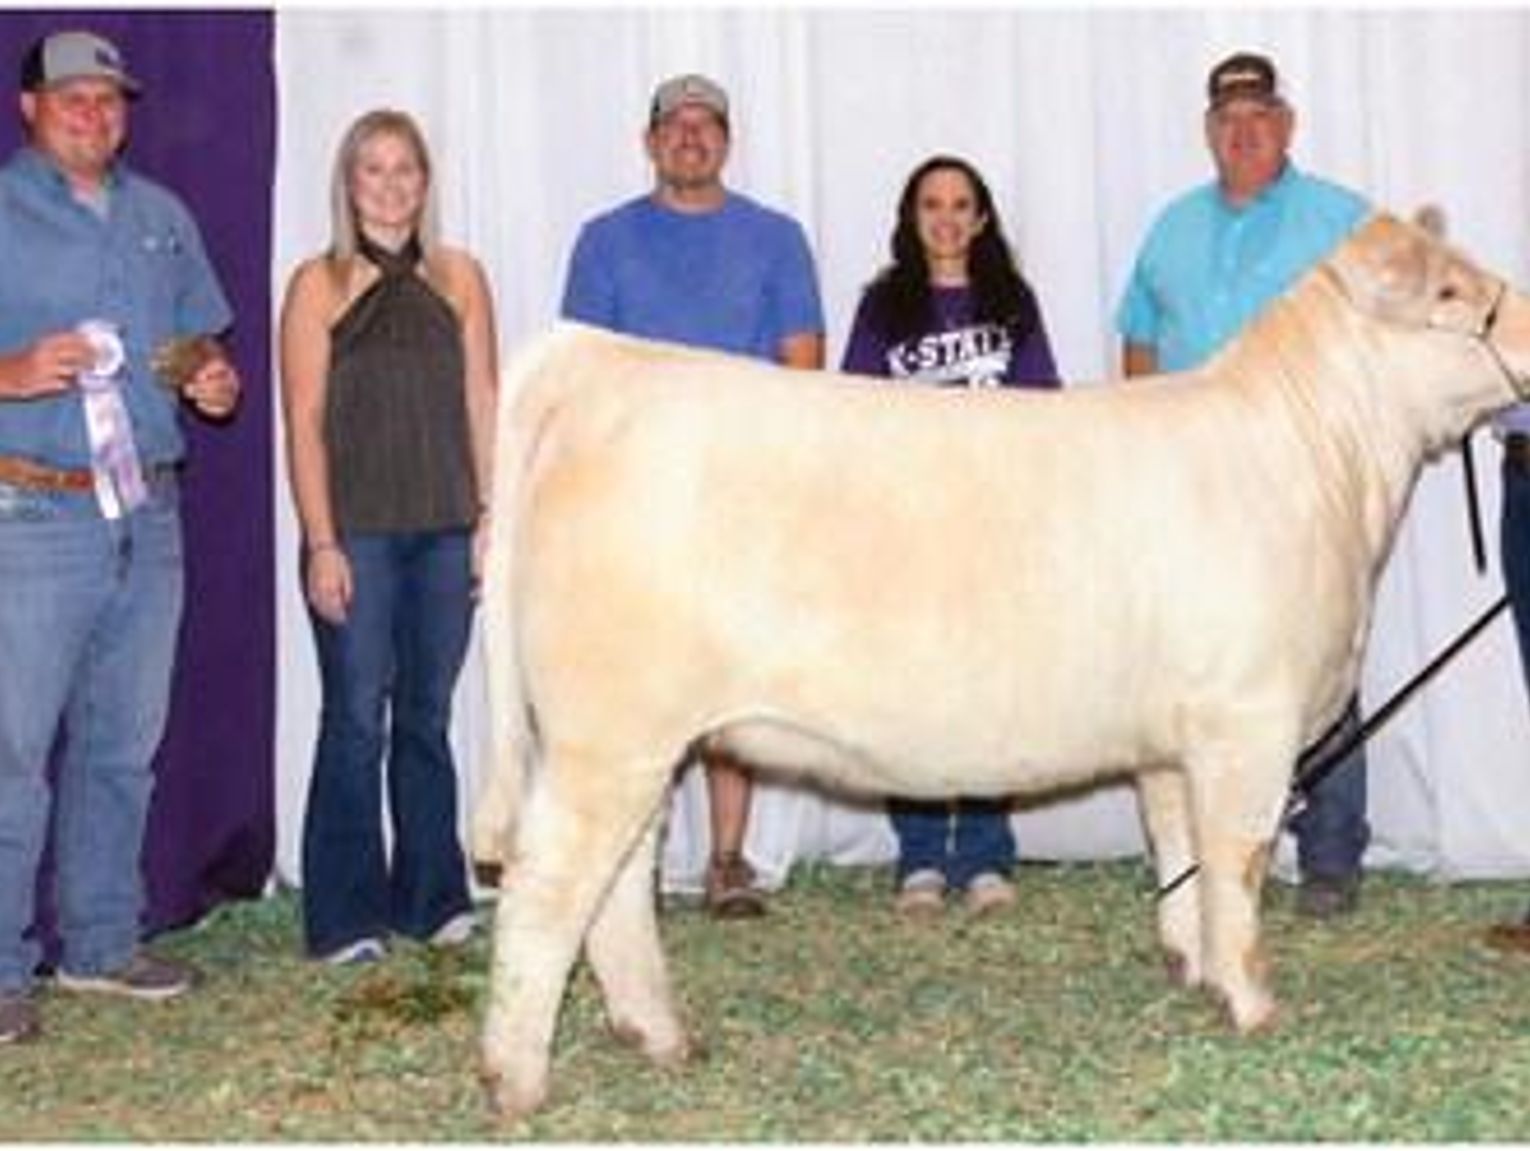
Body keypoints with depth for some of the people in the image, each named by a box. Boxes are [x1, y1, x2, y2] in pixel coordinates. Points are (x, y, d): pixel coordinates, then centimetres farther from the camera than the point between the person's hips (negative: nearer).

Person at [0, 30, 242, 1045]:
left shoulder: (162, 217, 17)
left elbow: (204, 341, 23)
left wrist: (214, 384, 3)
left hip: (149, 515, 6)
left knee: (123, 746, 12)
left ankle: (102, 943, 23)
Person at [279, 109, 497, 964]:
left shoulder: (459, 278, 8)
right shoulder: (319, 285, 0)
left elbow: (482, 404, 9)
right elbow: (304, 422, -3)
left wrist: (491, 518, 3)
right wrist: (322, 543, -9)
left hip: (445, 533, 3)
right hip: (358, 534, -3)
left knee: (427, 717, 10)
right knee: (357, 721, -2)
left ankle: (432, 897, 21)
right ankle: (346, 918, 7)